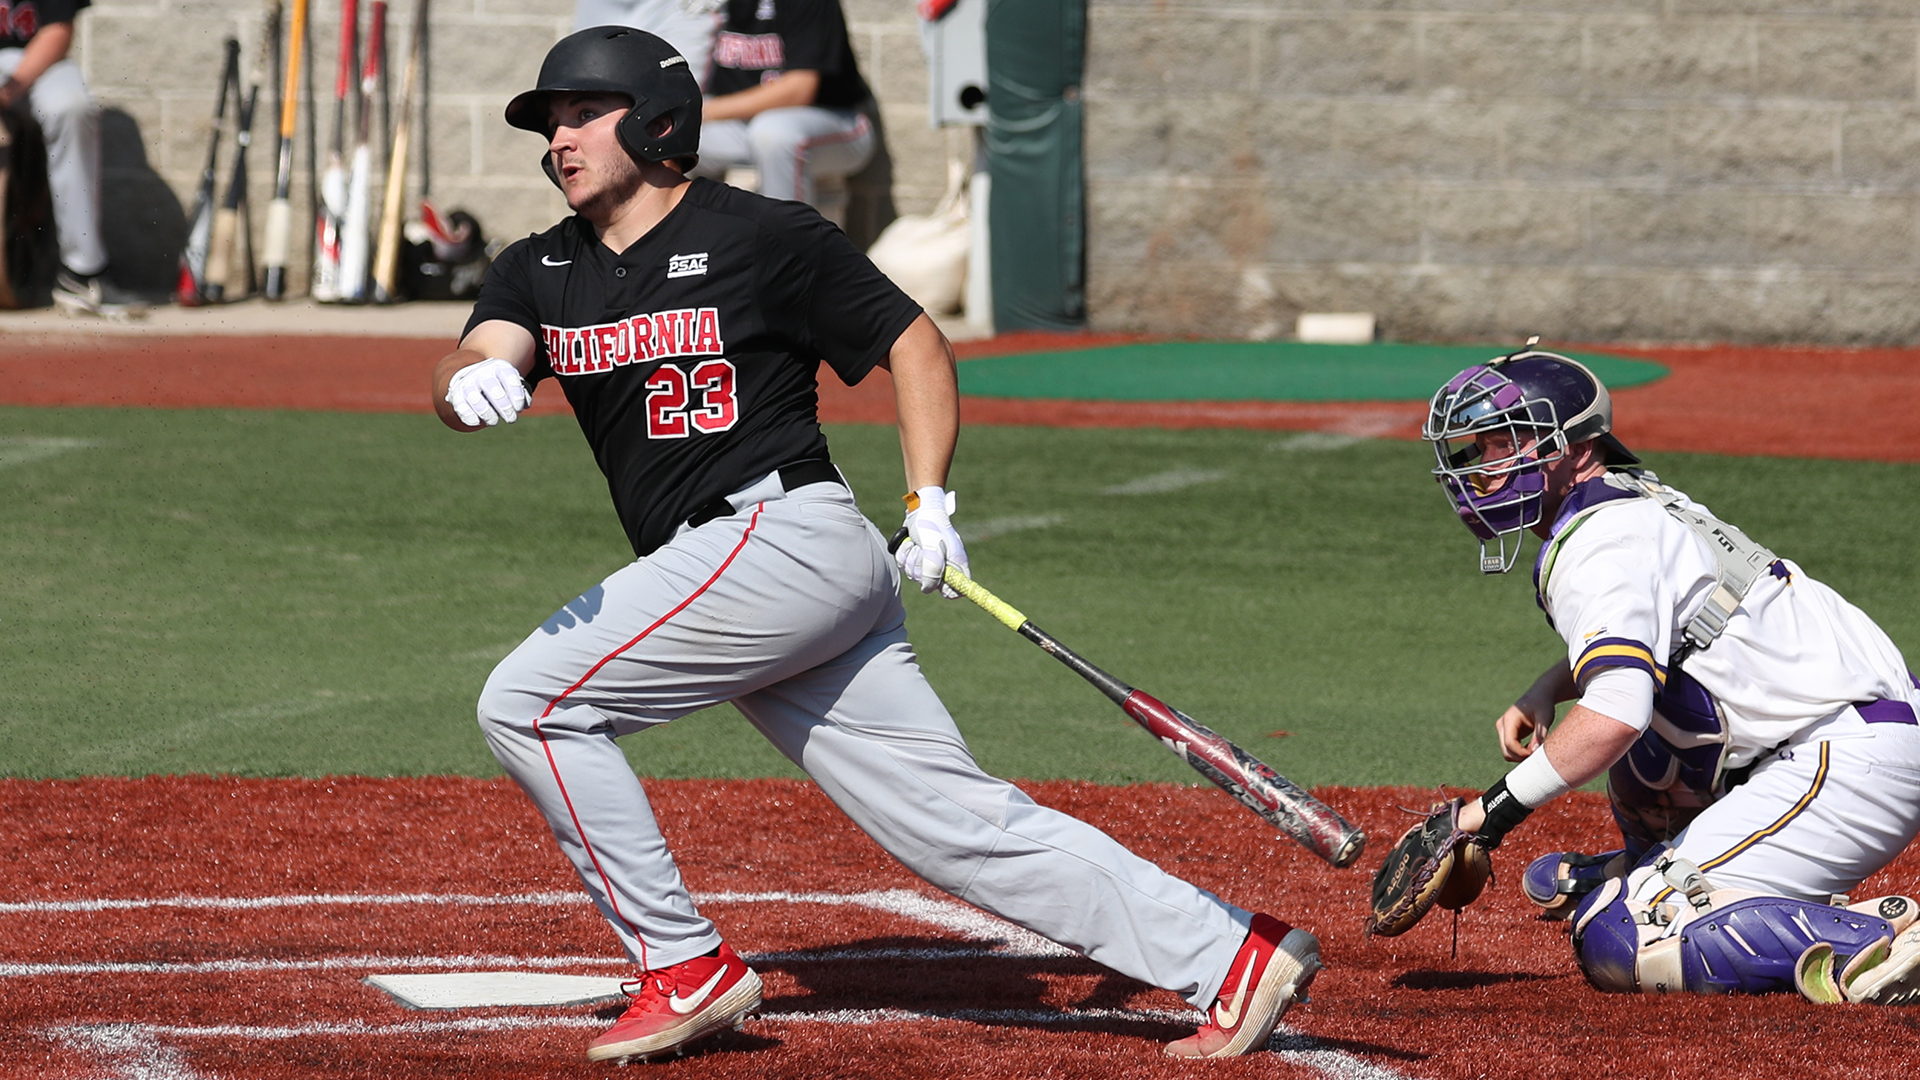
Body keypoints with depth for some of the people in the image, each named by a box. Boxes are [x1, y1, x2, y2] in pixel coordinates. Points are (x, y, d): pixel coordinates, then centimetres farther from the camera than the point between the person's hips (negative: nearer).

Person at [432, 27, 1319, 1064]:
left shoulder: (765, 237, -2)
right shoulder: (540, 271, 15)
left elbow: (914, 342, 4)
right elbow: (468, 367, -4)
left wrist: (931, 503, -5)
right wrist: (472, 380, -28)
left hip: (783, 534, -6)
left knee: (528, 700, -12)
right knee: (964, 827, 2)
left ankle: (685, 968, -5)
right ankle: (1230, 955, 3)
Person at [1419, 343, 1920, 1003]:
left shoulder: (1598, 546, -12)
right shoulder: (1642, 500, 19)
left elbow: (1615, 714, -26)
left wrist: (1497, 809, -18)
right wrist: (1543, 694, 19)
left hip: (1848, 768, -10)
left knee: (1616, 941, -16)